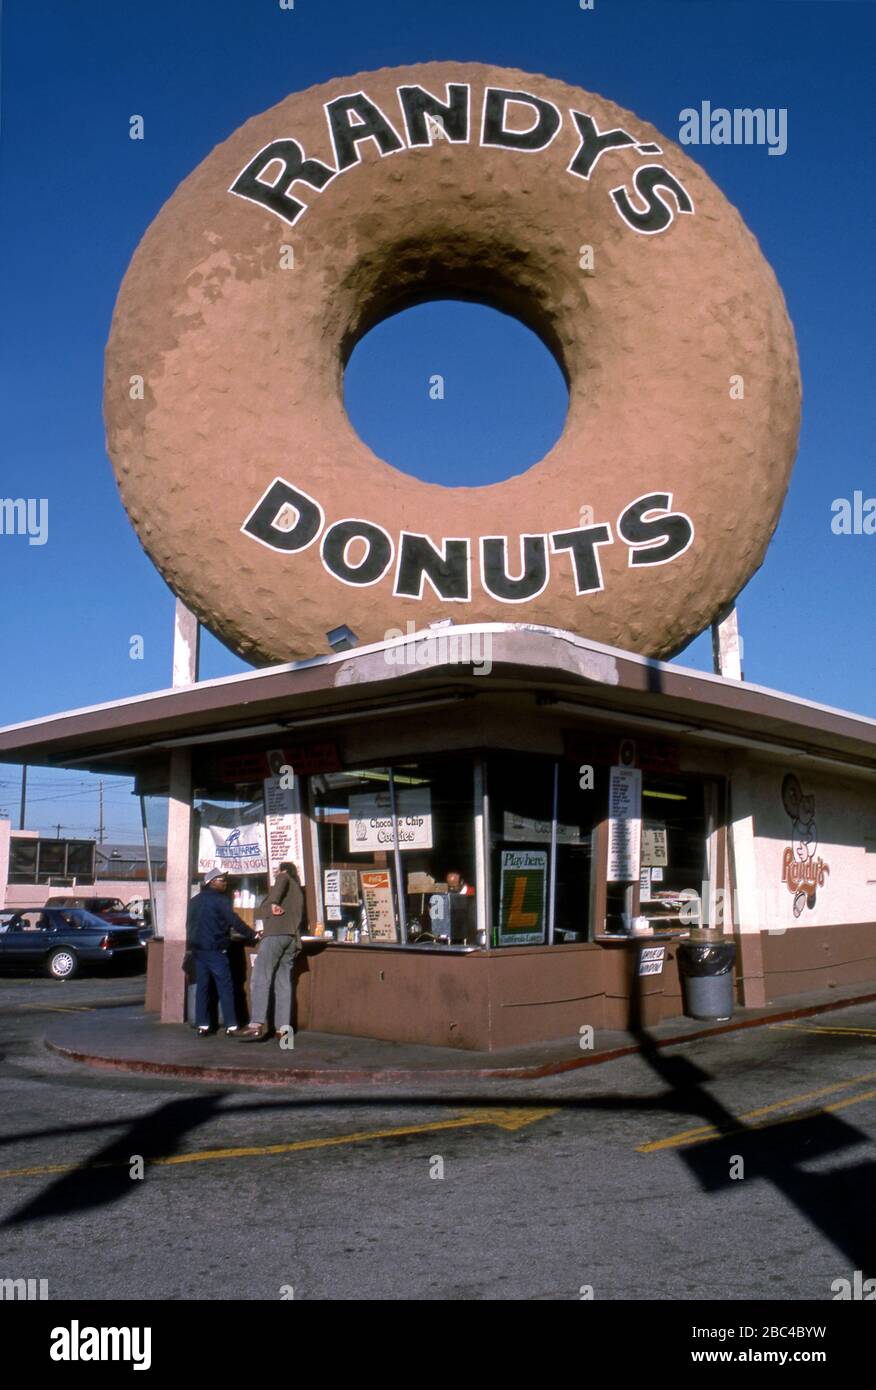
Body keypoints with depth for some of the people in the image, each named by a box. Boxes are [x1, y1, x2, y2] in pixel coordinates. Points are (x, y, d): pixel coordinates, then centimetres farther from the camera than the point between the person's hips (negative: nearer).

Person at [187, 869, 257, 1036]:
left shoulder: (195, 901, 15)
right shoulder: (219, 900, -9)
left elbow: (189, 924, 20)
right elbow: (235, 921, -13)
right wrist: (253, 935, -5)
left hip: (197, 949, 7)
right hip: (215, 950, -7)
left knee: (202, 987, 8)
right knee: (225, 987, -3)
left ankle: (202, 1025, 6)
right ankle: (231, 1026, -6)